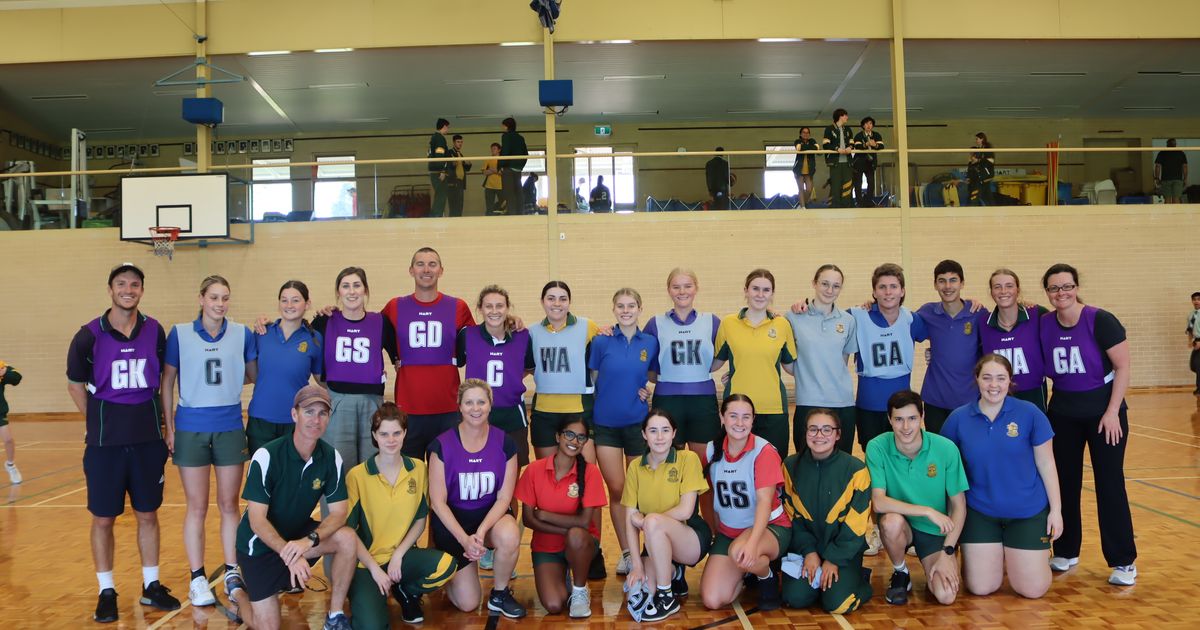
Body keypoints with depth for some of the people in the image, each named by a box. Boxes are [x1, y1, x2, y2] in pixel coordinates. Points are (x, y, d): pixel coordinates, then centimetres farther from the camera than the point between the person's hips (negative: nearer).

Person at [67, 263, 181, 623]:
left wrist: (160, 421, 9)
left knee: (148, 515, 10)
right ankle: (107, 592, 20)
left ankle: (151, 586, 23)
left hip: (148, 439, 2)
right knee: (103, 518, 6)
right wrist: (100, 423, 5)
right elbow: (75, 385, 6)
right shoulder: (89, 336, -6)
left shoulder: (155, 331, 0)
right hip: (104, 442, -2)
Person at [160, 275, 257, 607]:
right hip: (191, 429, -1)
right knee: (197, 507, 6)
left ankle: (232, 573, 22)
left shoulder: (242, 334, 1)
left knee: (229, 504, 9)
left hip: (230, 428, 1)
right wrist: (169, 427, -1)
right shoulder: (180, 334, -3)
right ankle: (197, 578, 18)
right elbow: (167, 382, 1)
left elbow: (254, 374, 9)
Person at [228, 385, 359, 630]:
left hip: (298, 532, 4)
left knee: (348, 539, -25)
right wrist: (288, 553, -38)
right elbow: (257, 520, -24)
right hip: (261, 543, -3)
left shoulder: (331, 458, -12)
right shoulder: (266, 456, -23)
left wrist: (309, 540, -33)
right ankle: (237, 591, 28)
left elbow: (339, 512, -14)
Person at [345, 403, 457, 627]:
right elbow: (348, 530, -6)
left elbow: (420, 519, 6)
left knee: (446, 565, -29)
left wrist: (399, 554, -8)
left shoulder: (418, 468, 0)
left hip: (402, 554, 3)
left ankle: (406, 592, 5)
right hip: (366, 561, -3)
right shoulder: (357, 475, -10)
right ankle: (374, 596, 11)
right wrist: (375, 568, -13)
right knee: (372, 625, -27)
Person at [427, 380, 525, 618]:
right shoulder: (442, 445, -15)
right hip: (452, 520, -1)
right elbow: (438, 501, -11)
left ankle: (500, 594, -6)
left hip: (490, 514, 1)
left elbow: (504, 497, -8)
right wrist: (464, 539, -21)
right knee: (468, 604, -6)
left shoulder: (504, 443, -10)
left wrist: (481, 532, -23)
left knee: (510, 536, -35)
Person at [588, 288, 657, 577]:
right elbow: (591, 380, 3)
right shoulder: (601, 342, -3)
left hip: (637, 423, 1)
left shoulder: (651, 343, 1)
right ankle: (625, 552, 13)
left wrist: (648, 391, -5)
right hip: (606, 423, -1)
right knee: (616, 490, -1)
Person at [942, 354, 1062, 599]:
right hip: (979, 512, 1)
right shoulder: (958, 418, -6)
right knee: (981, 588, 1)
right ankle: (995, 556, 33)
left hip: (1028, 511, 0)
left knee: (1033, 590, 2)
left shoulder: (1030, 413, -9)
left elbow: (1046, 464, -2)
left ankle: (1011, 556, 33)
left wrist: (1056, 509, -2)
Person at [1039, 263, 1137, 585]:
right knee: (1065, 483, 9)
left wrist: (1112, 411, -15)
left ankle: (1123, 562, 8)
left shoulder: (1101, 321, -14)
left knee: (1109, 484, -2)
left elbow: (1123, 366, -12)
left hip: (1103, 410, -4)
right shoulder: (1043, 324, -3)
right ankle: (1066, 552, 21)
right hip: (1062, 413, 4)